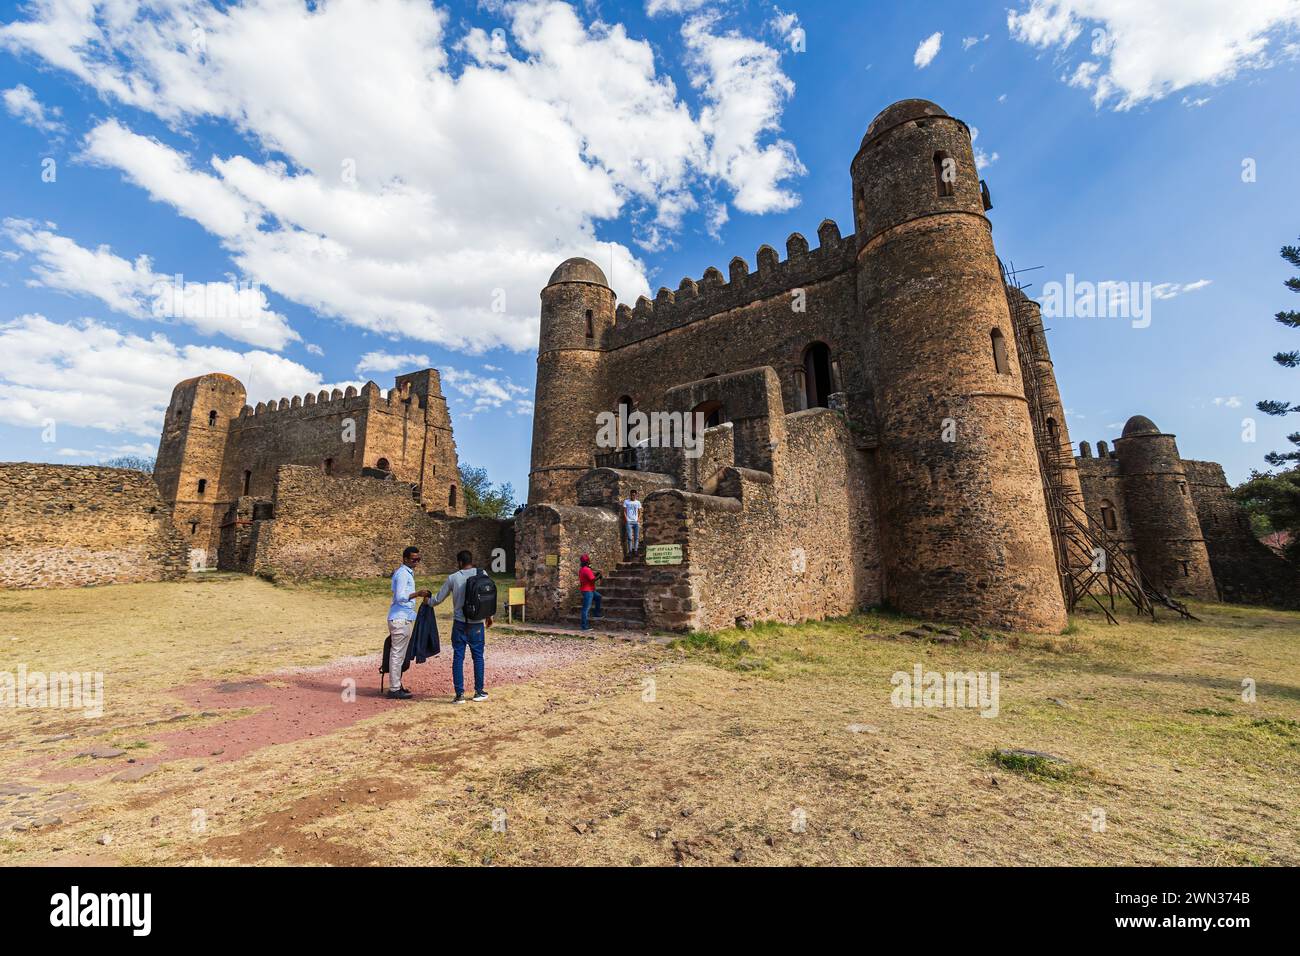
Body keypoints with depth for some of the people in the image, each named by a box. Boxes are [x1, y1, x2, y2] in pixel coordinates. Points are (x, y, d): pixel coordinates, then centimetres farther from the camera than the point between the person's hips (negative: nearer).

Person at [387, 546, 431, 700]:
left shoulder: (408, 573, 17)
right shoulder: (403, 573, -14)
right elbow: (400, 597, -24)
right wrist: (417, 594, -35)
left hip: (405, 618, 10)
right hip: (400, 619, -10)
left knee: (401, 653, 15)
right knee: (398, 653, -5)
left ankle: (396, 685, 23)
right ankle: (394, 688, 0)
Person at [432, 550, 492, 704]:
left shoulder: (452, 578, -3)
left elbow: (438, 599, 5)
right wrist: (489, 616, 16)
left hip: (459, 623, -1)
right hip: (477, 623, 1)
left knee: (458, 658, 7)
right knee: (478, 656, 11)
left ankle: (460, 694, 7)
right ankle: (479, 691, 18)